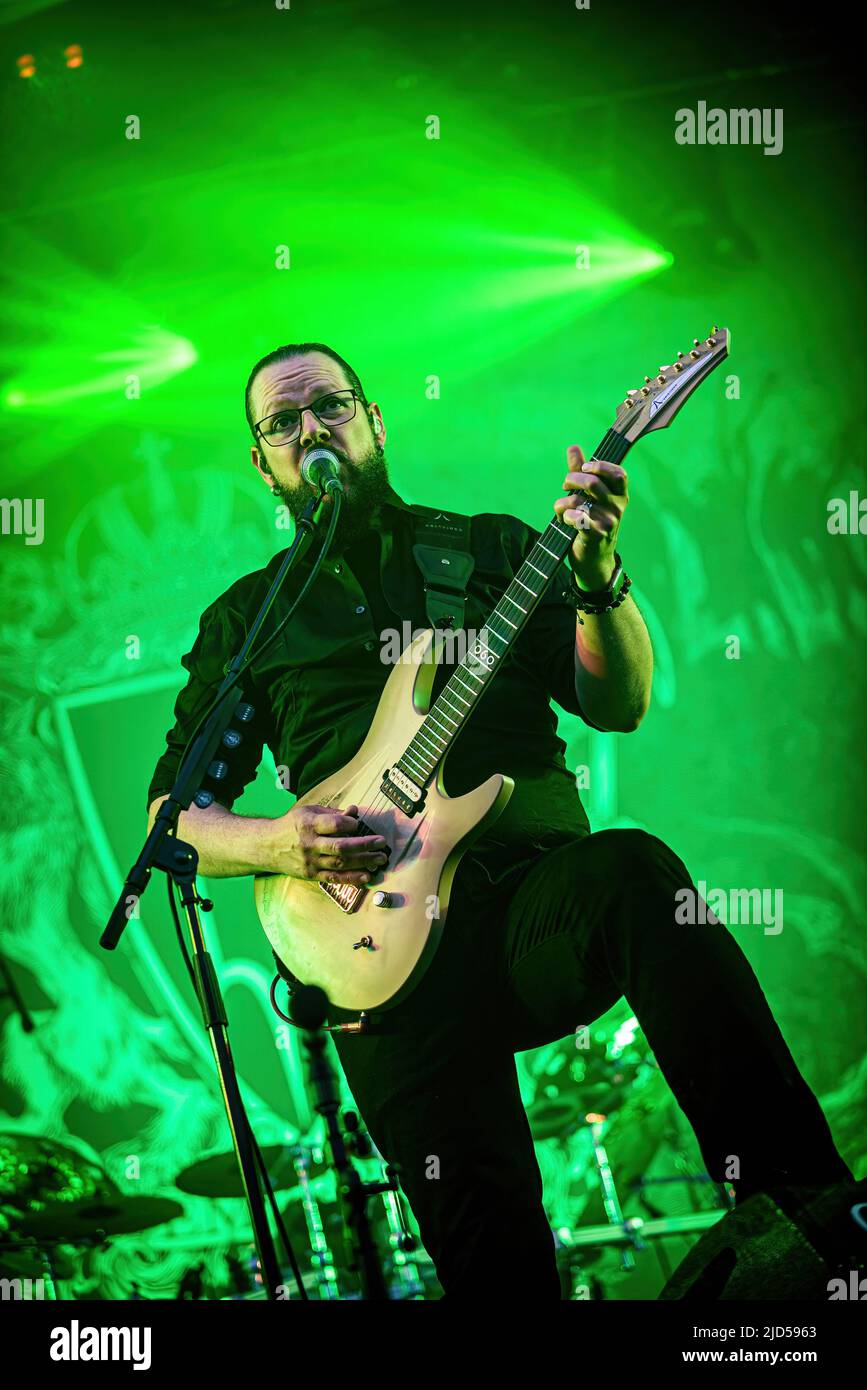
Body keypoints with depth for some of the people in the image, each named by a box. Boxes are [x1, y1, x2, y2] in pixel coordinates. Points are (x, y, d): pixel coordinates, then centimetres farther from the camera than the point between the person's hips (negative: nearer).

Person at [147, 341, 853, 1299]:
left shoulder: (490, 546, 17)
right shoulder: (246, 616, 18)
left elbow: (617, 706, 8)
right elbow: (173, 807, 17)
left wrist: (597, 575, -10)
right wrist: (274, 843, -4)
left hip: (538, 893, 1)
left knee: (634, 874, -36)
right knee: (483, 1234, -22)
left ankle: (805, 1200, -33)